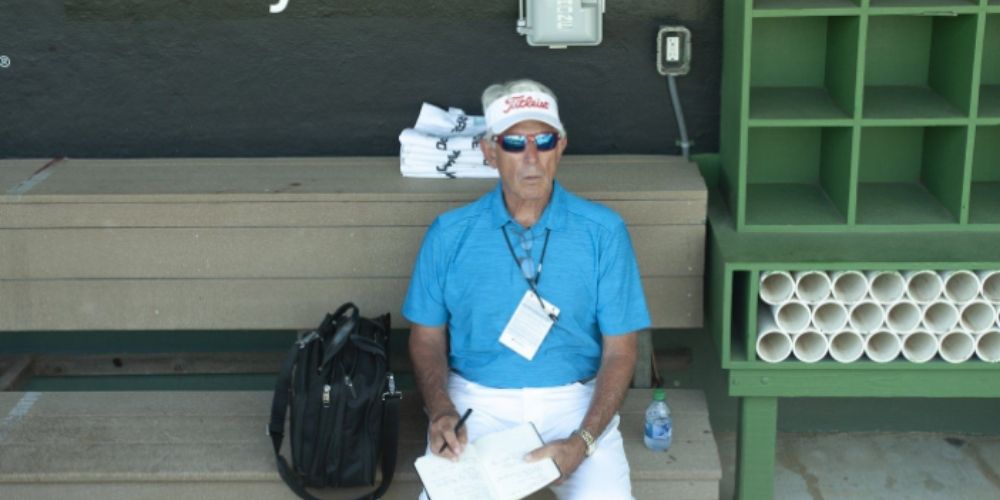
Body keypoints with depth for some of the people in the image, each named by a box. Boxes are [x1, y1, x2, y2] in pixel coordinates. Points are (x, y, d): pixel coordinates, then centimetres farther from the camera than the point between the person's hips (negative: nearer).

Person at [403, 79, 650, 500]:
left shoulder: (603, 232, -3)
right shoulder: (450, 233, 0)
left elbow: (619, 349, -2)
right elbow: (427, 337, 7)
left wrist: (582, 442, -16)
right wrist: (440, 411, -13)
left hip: (573, 402, 0)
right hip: (476, 402, 0)